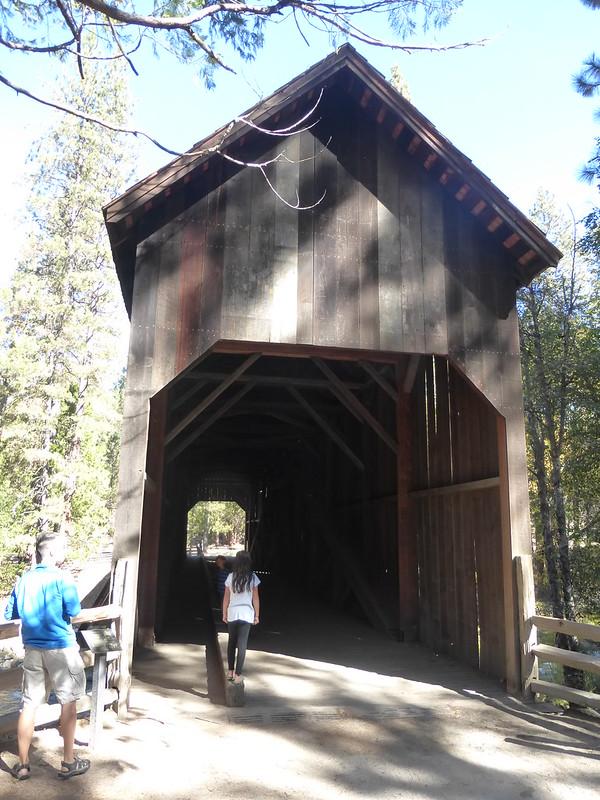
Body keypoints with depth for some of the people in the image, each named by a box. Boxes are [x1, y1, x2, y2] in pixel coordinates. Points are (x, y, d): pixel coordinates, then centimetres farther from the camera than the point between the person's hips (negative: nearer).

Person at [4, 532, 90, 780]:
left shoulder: (24, 579, 4)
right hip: (60, 648, -5)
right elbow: (74, 611, -17)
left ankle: (23, 765, 18)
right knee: (68, 702, 7)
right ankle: (68, 763, 15)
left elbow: (9, 614, 9)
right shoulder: (62, 578, -14)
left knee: (29, 705, 11)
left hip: (32, 648, 5)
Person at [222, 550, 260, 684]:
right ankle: (237, 675, 4)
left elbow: (226, 598, 1)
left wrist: (224, 614, 13)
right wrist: (256, 615, 8)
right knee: (242, 645, 4)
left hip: (232, 613, 2)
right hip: (246, 614, -1)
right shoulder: (252, 577, -6)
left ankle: (230, 671, 23)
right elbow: (255, 598, -2)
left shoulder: (231, 577, -3)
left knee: (231, 643, 18)